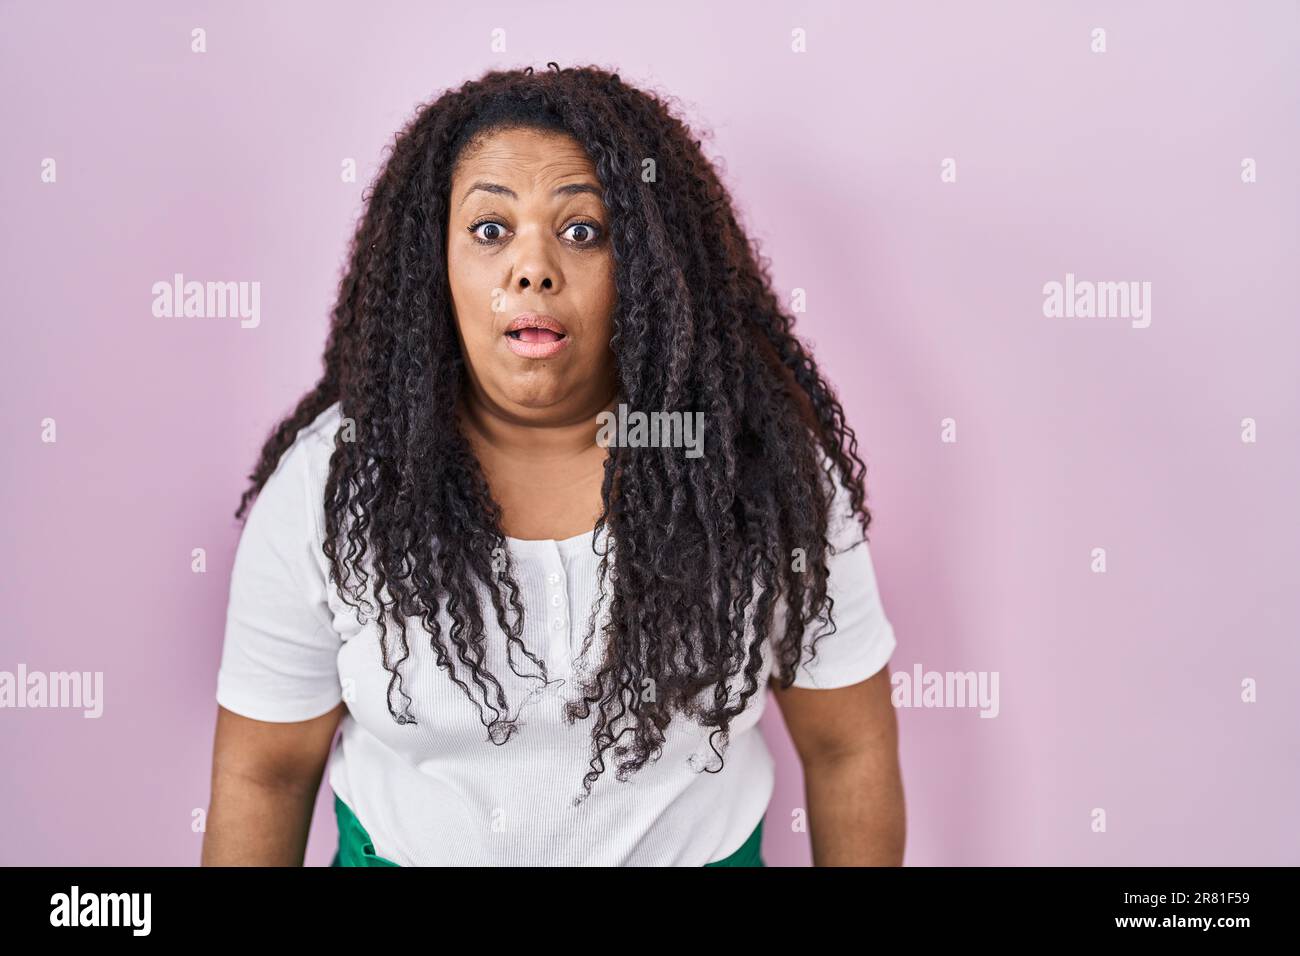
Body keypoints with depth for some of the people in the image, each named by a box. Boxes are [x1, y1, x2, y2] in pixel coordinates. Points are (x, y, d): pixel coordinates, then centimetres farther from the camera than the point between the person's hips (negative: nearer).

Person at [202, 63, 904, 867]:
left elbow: (850, 747, -8)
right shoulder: (324, 484, -17)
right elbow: (264, 771, -8)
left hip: (704, 847, 1)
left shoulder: (770, 469, -18)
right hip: (401, 846, 0)